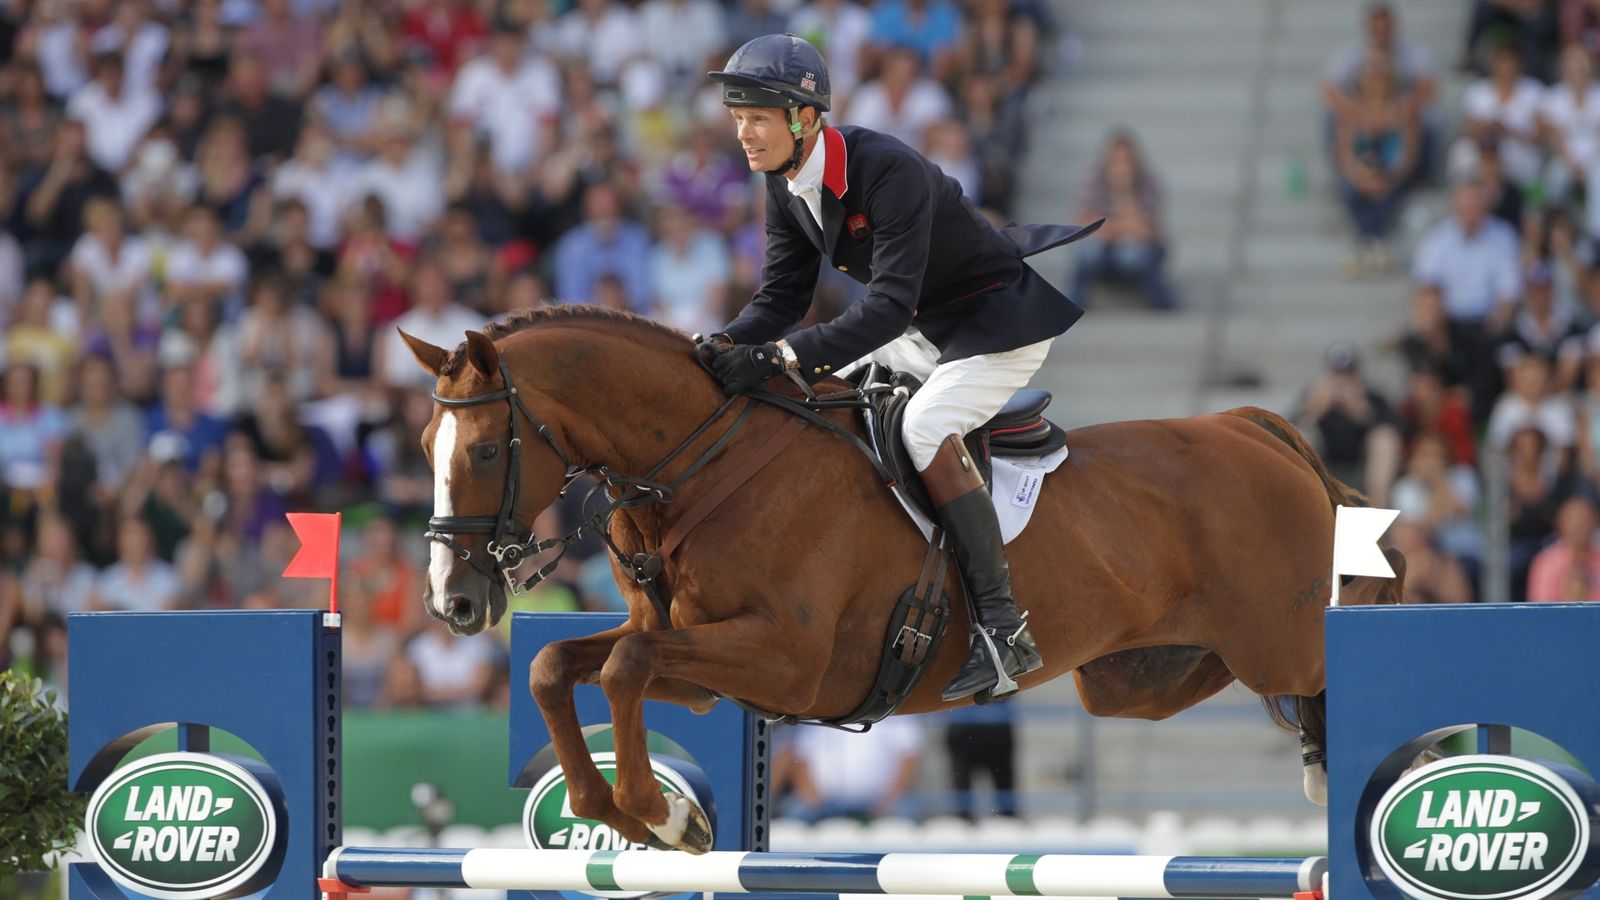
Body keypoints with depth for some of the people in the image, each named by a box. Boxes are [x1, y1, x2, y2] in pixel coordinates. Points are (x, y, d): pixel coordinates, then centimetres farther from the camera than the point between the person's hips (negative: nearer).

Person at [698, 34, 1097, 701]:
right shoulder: (787, 188, -5)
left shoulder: (889, 171, -32)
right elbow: (781, 296, -1)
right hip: (923, 331, 9)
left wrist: (779, 357, -44)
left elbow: (890, 304, -37)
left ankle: (1004, 629, -27)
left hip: (1001, 321, -9)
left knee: (926, 427, -29)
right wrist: (725, 345, -23)